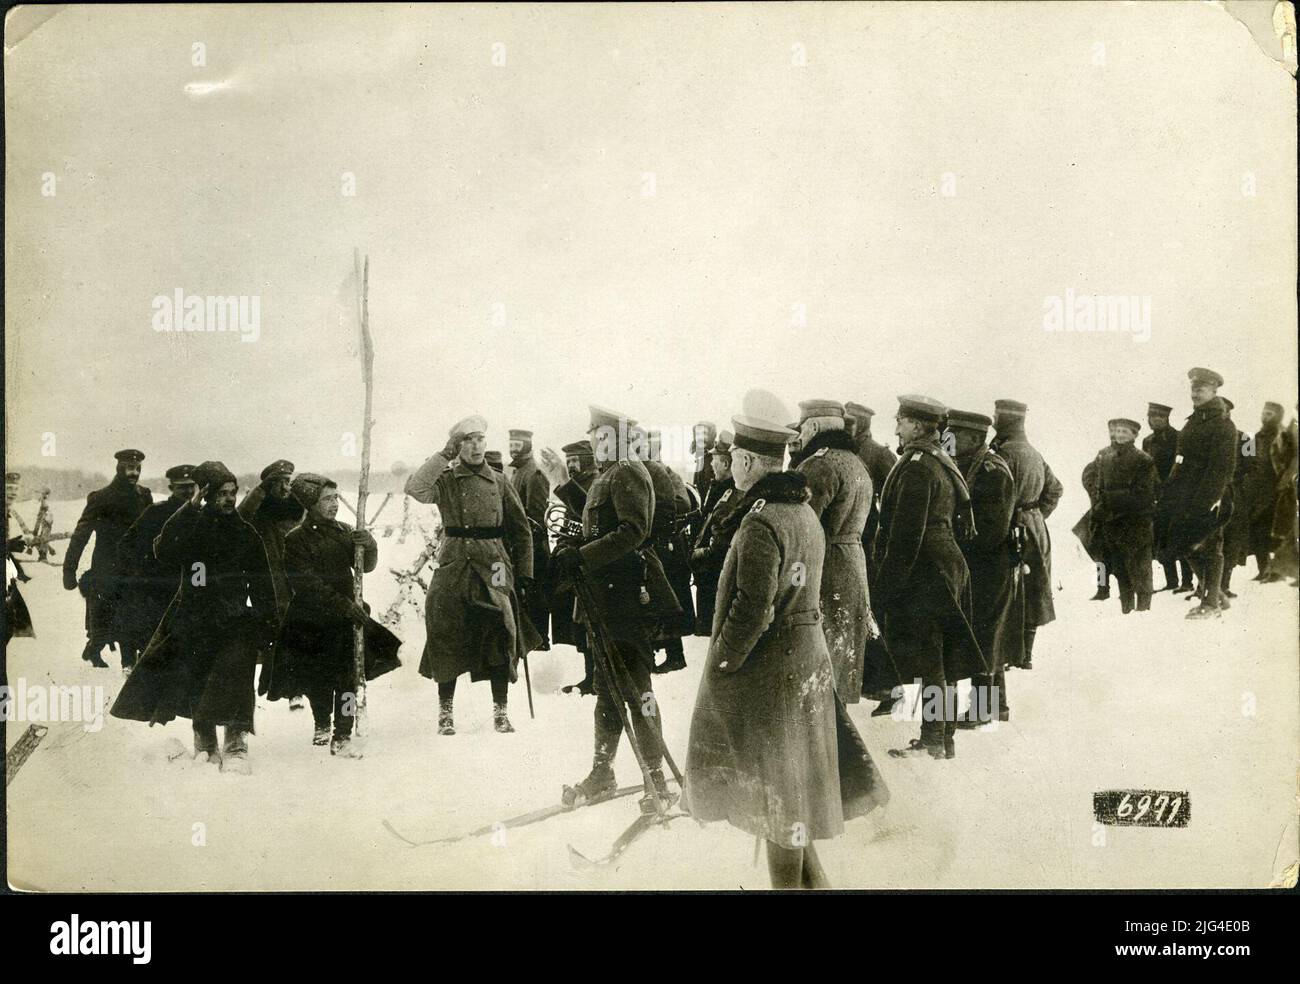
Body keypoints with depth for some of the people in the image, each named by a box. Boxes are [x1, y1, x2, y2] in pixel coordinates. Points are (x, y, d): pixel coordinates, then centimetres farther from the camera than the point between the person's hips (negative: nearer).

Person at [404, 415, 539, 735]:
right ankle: (445, 711, 11)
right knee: (447, 637, -1)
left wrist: (525, 573, 8)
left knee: (501, 635, -6)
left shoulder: (500, 483, 11)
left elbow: (521, 530, 14)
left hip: (492, 567, 1)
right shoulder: (445, 481, 5)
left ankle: (500, 710, 4)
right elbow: (415, 489, -17)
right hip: (453, 566, -1)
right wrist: (445, 455, -14)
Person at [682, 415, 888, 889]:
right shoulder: (805, 513, 8)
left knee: (777, 785, 3)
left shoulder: (760, 523, -22)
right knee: (788, 781, 19)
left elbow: (752, 609, -24)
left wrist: (719, 666, -13)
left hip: (766, 668, -9)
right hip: (807, 655, 9)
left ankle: (788, 881, 14)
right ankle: (812, 879, 26)